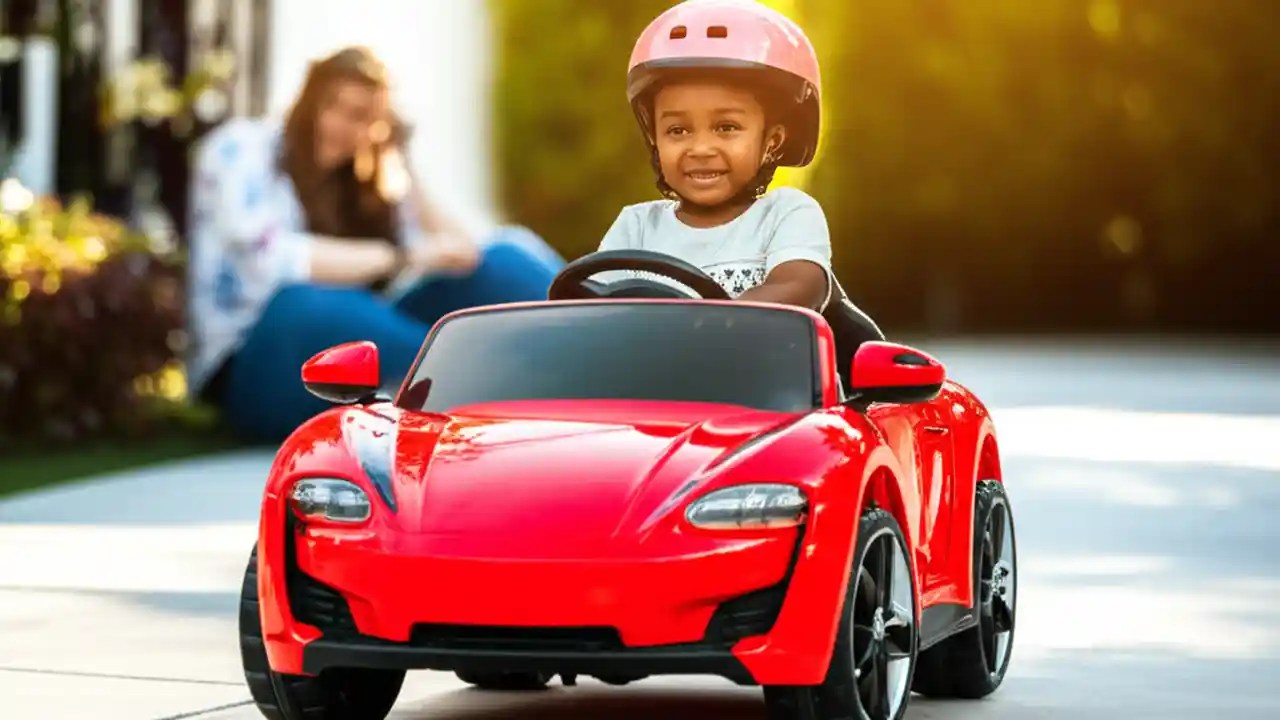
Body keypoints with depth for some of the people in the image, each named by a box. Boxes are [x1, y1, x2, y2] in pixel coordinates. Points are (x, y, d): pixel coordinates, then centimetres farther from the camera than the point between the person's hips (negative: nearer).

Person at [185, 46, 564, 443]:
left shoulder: (371, 175, 13)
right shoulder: (241, 151, -6)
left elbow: (461, 250, 6)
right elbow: (272, 260, -24)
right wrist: (398, 259, -23)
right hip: (259, 372, -6)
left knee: (505, 259, -11)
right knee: (307, 306, -42)